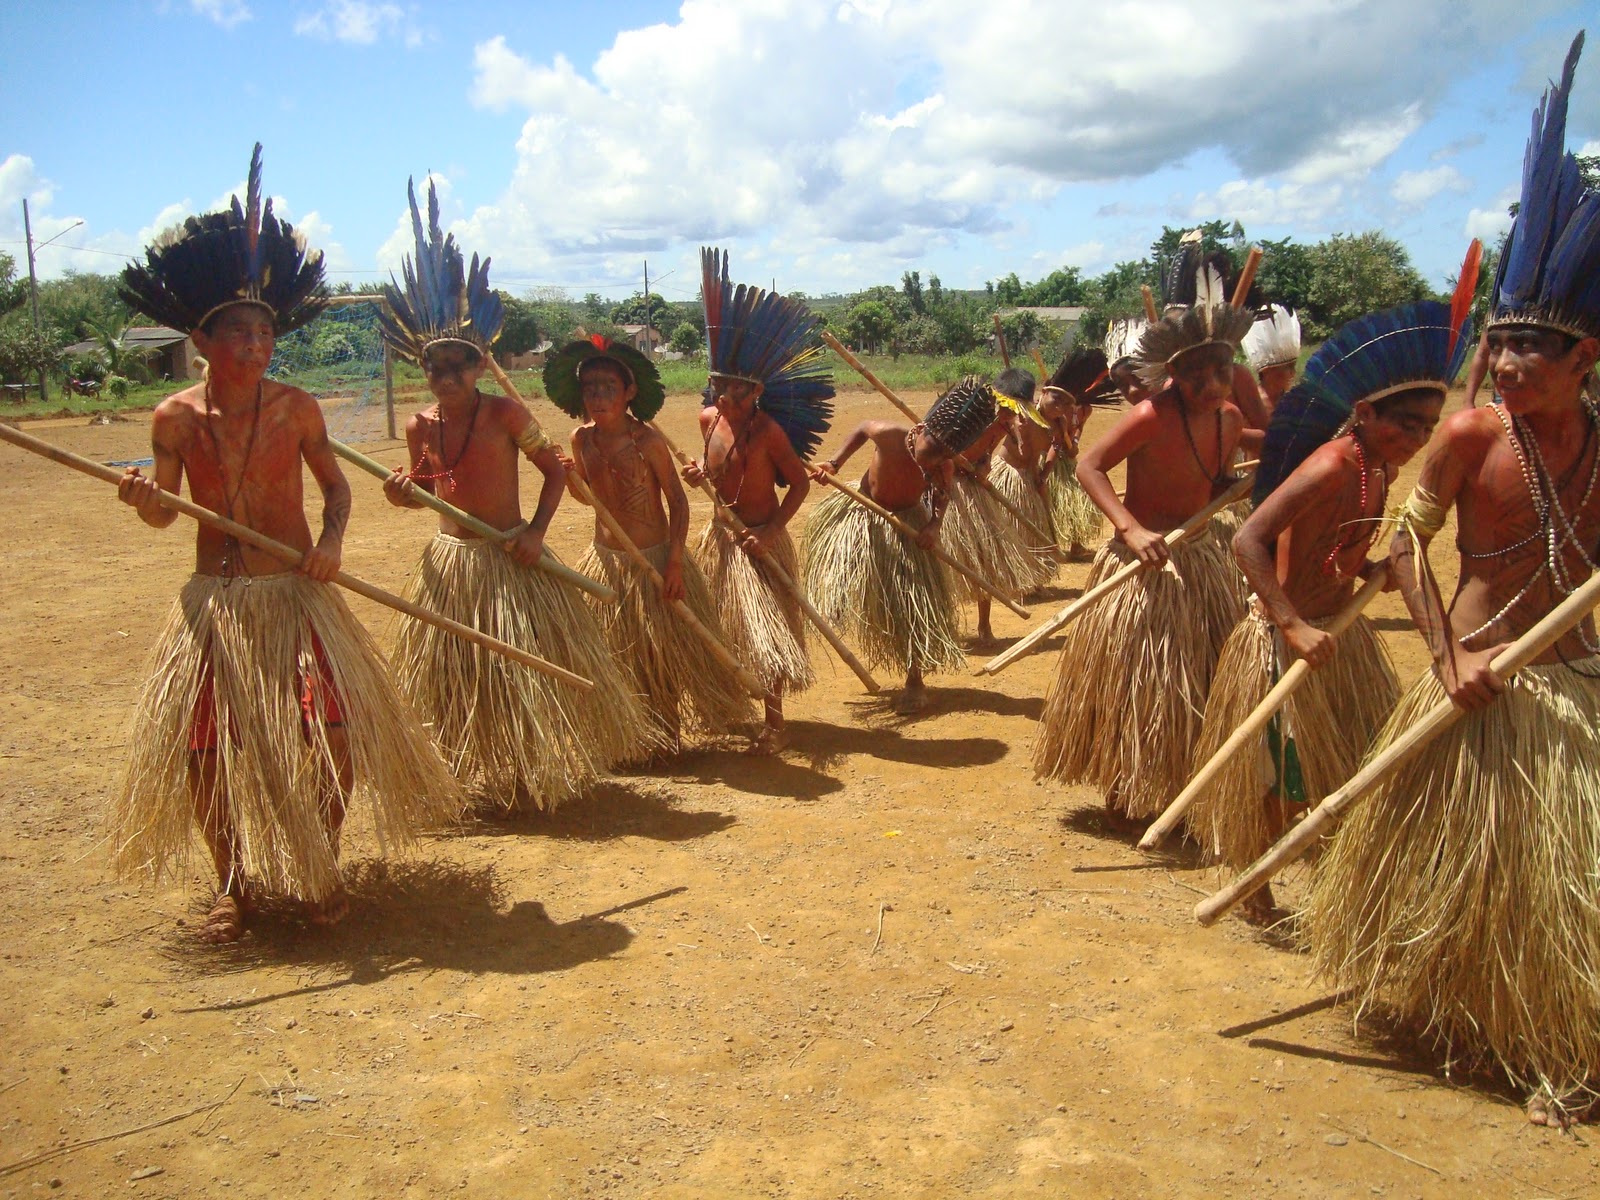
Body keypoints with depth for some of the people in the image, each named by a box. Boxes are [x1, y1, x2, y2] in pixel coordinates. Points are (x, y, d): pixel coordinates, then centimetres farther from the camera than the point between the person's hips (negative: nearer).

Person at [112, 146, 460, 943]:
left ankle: (321, 868, 16)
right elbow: (163, 514, 6)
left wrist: (330, 541, -11)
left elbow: (335, 487, 7)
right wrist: (142, 498, -16)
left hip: (296, 596, -1)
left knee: (335, 734, -9)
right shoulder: (176, 417, -3)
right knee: (203, 750, 0)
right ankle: (235, 882, 24)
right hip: (214, 601, 1)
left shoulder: (296, 408, -4)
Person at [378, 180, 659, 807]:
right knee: (456, 675, 14)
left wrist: (536, 532, -15)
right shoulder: (421, 426, 1)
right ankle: (479, 776, 32)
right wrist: (403, 495, -7)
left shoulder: (505, 414, -12)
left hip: (509, 560, -5)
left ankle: (539, 775, 19)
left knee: (527, 671, 2)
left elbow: (555, 471, -5)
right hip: (447, 562, 5)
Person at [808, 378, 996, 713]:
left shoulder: (944, 468, -28)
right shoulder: (890, 434, -34)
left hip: (908, 522, 1)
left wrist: (934, 526, -21)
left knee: (916, 602, 0)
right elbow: (862, 428, -10)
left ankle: (915, 679, 14)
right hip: (866, 516, 0)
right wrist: (834, 464, -15)